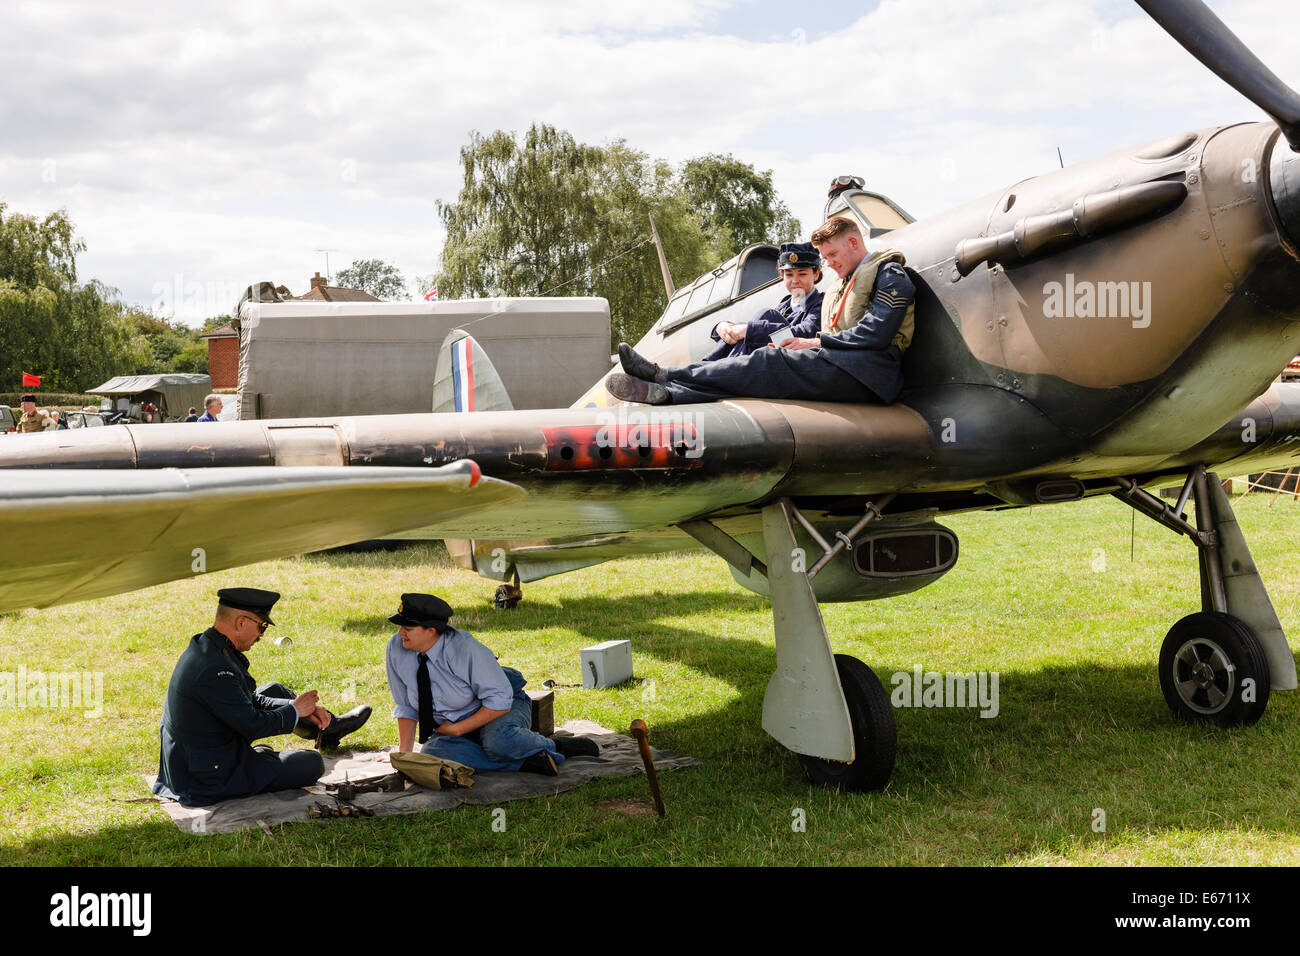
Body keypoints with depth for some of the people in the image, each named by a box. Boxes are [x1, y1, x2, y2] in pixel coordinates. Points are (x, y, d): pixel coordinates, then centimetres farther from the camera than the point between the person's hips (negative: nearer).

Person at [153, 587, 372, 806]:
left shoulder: (203, 645, 0)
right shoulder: (216, 671, -32)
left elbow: (248, 700, 9)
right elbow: (253, 725, -25)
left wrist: (294, 705, 0)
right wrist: (295, 710, -9)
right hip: (211, 777, -10)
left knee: (275, 692, 22)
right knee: (312, 763, -5)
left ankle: (329, 726, 38)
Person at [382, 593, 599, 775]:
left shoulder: (466, 649, -28)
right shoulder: (397, 647, -12)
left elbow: (500, 702, -25)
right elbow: (405, 707, 1)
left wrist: (456, 729, -25)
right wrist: (405, 754, -7)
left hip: (503, 707, -5)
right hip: (451, 728, 5)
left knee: (498, 740, -40)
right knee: (432, 752, -30)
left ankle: (554, 746, -8)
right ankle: (523, 762, -23)